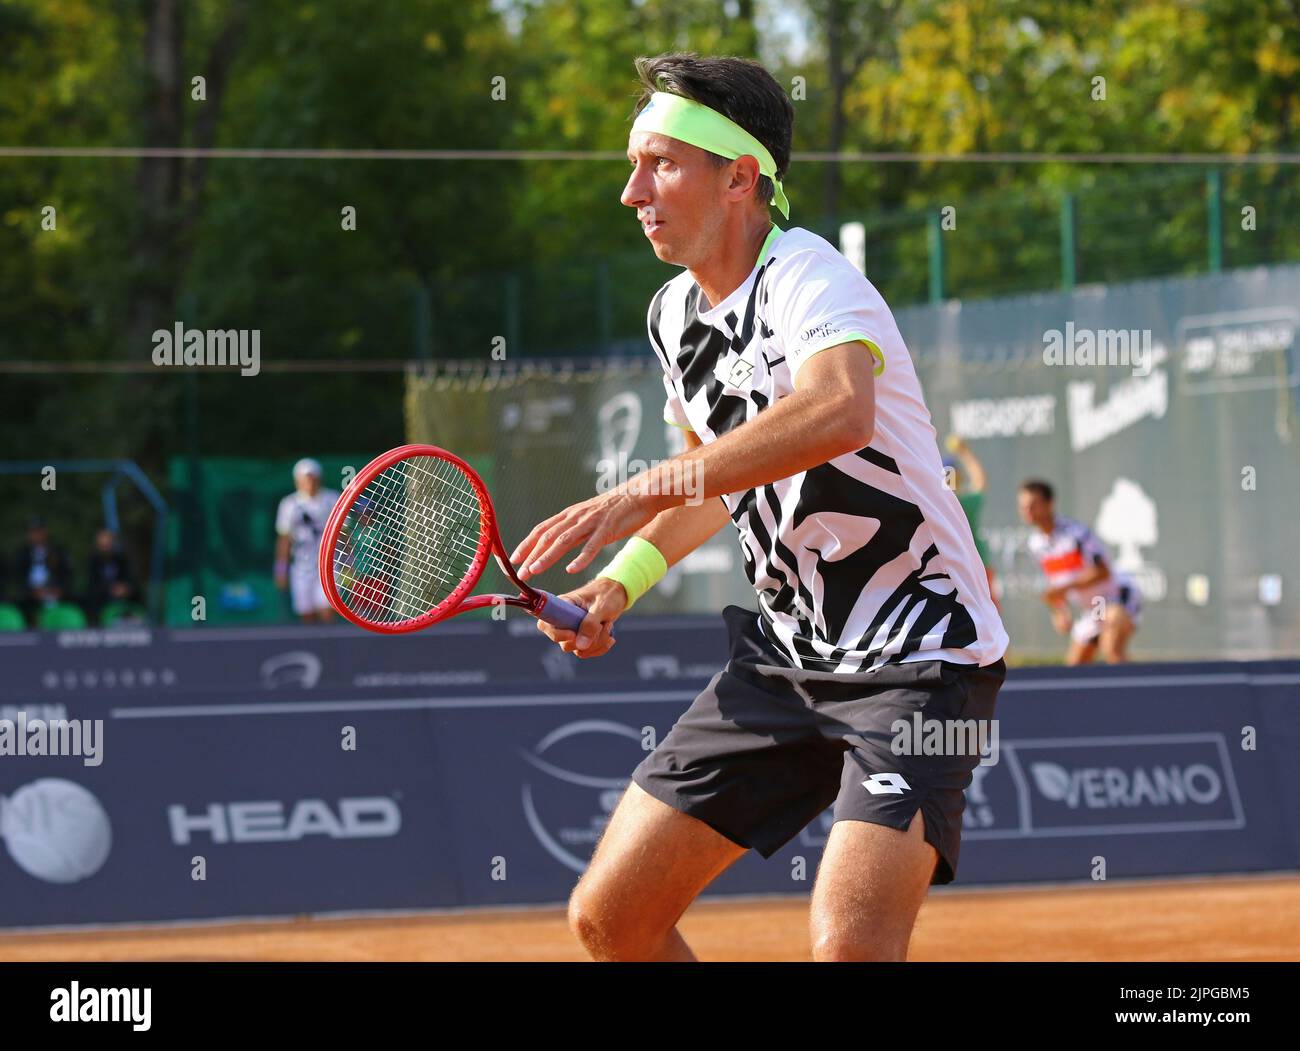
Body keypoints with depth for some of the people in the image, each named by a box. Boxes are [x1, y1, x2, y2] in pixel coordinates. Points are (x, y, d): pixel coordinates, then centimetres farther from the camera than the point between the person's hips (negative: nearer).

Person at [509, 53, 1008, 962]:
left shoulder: (808, 277, -18)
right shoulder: (675, 315, 8)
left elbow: (839, 411, -42)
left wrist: (648, 490, -44)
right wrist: (620, 583, 12)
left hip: (918, 656, -8)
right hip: (787, 657, 8)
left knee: (850, 944, -27)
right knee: (608, 915, 3)